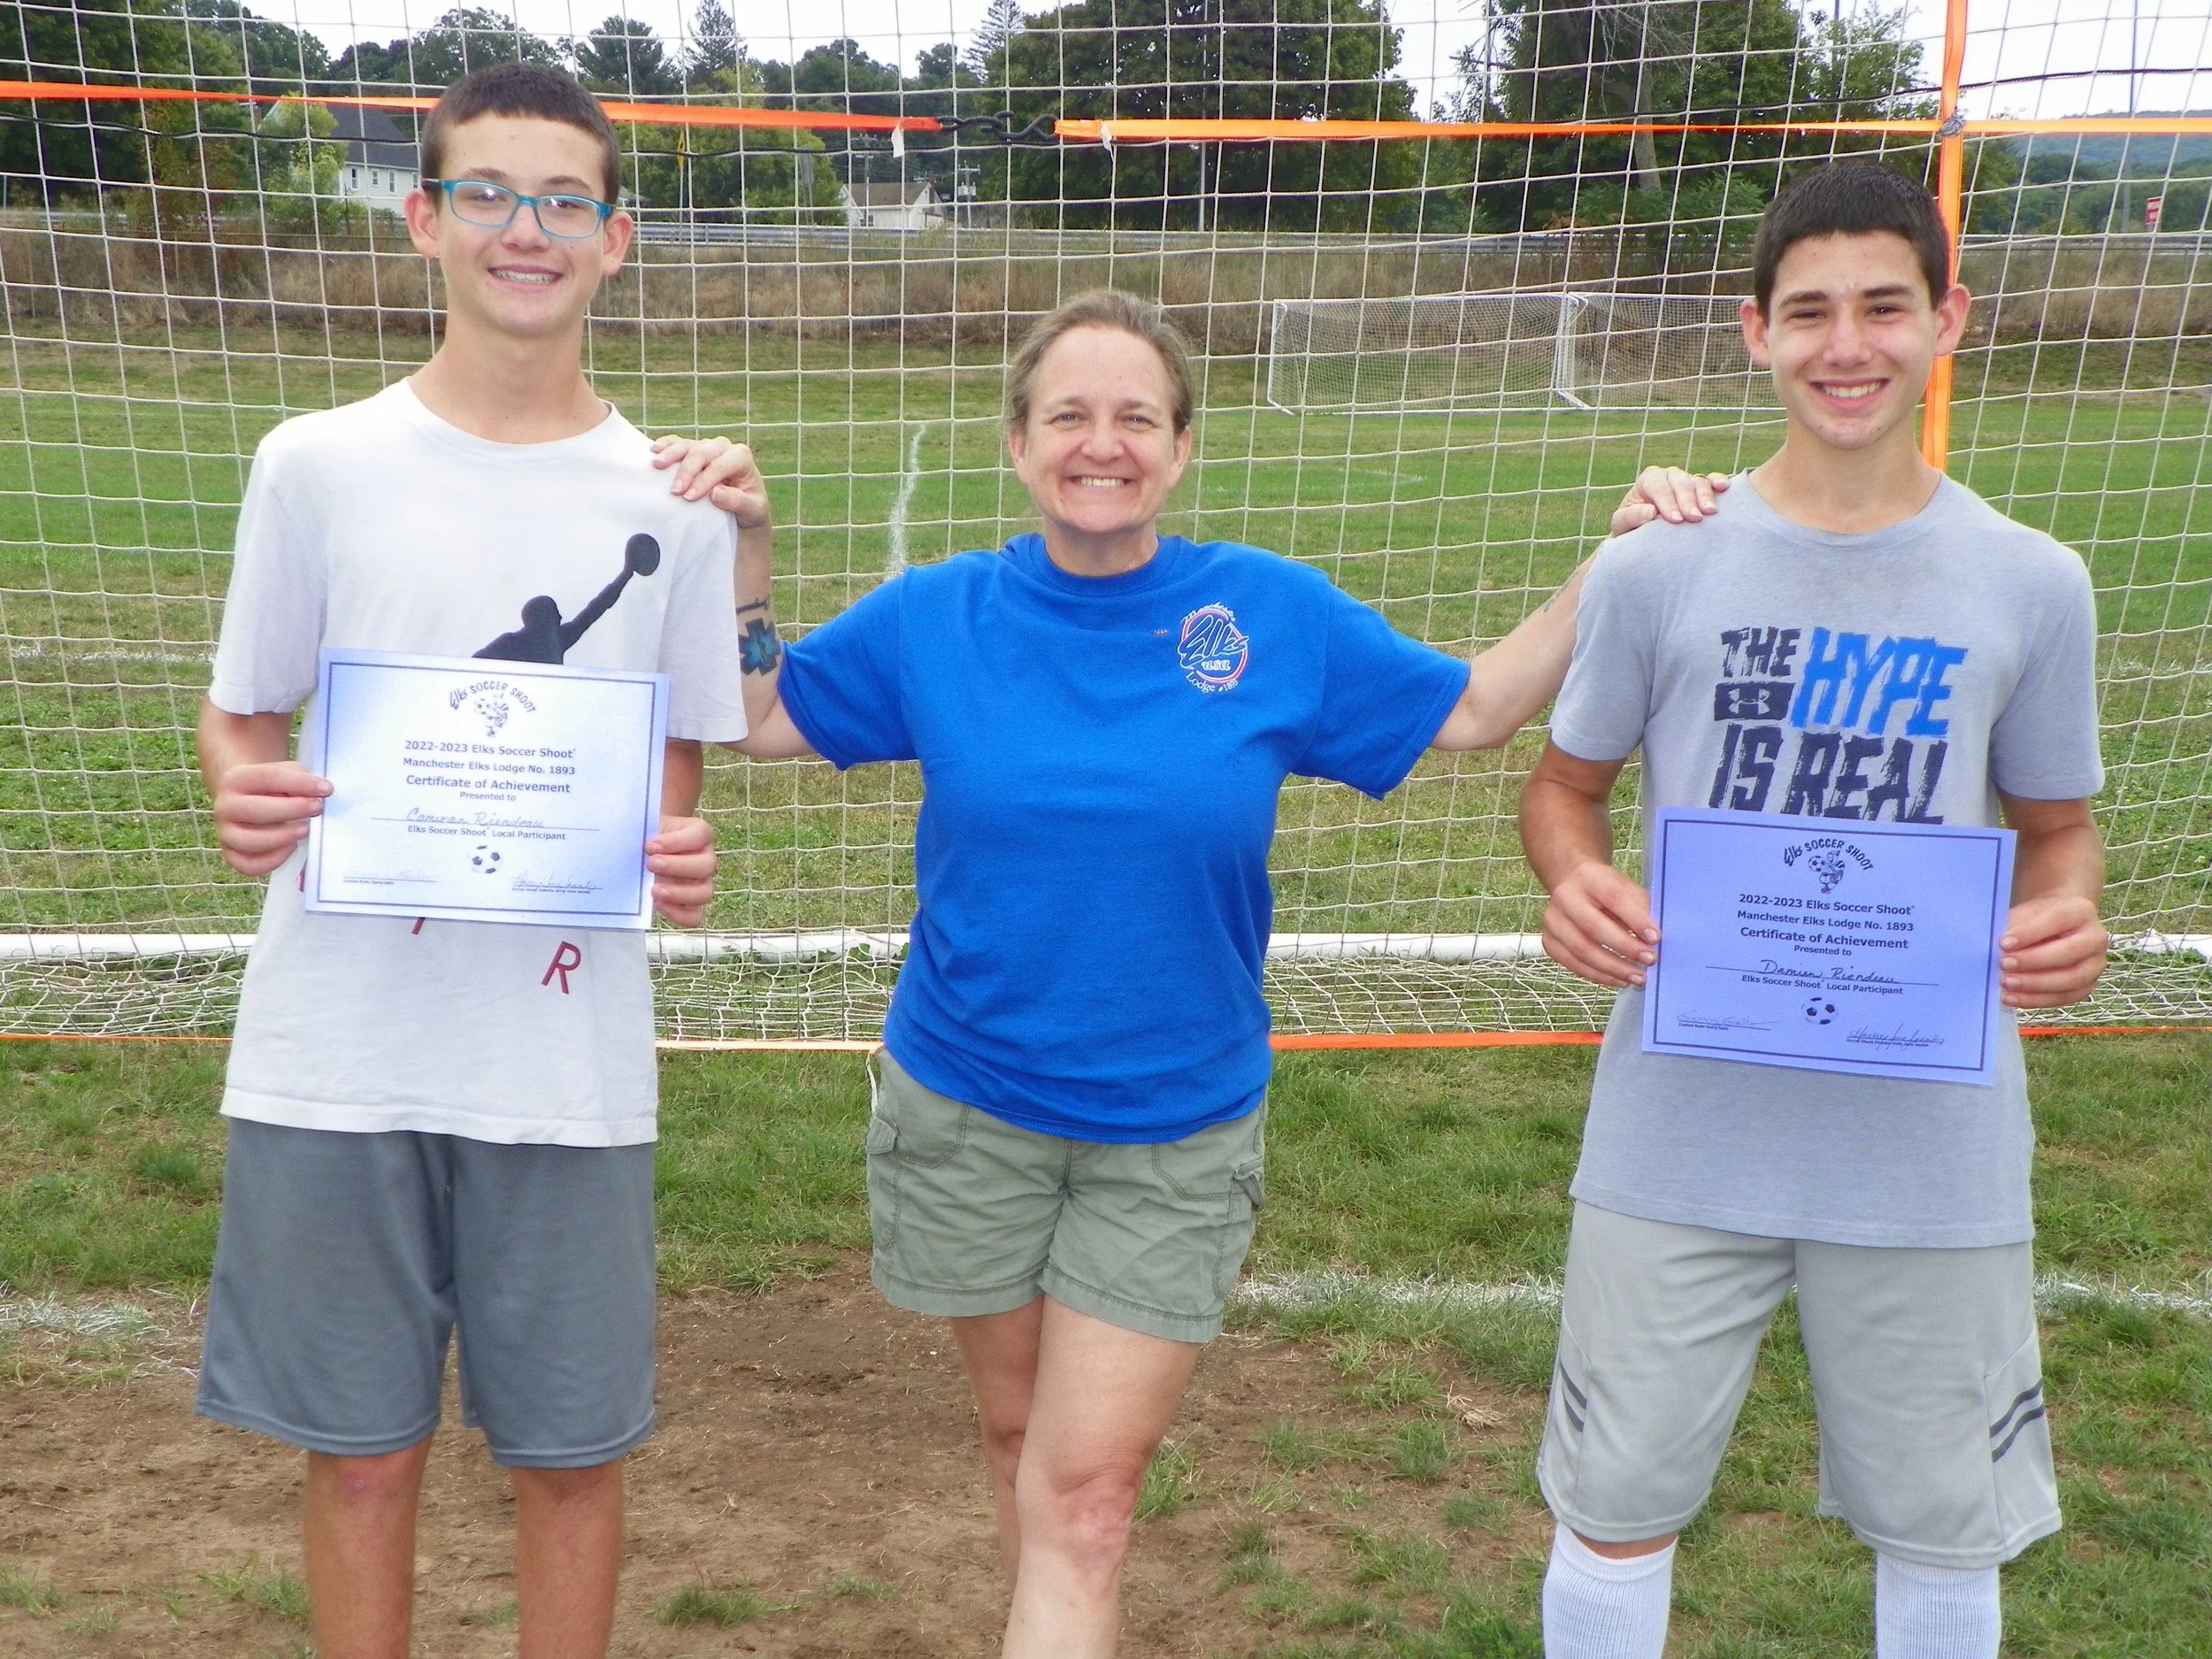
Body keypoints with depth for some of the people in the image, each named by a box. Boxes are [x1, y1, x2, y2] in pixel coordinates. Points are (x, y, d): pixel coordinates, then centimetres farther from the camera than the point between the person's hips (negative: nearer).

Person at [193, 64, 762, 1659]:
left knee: (572, 1455, 10)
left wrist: (681, 855, -12)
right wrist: (243, 790, -12)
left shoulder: (673, 501, 2)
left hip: (569, 1062, 0)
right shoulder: (318, 463, 1)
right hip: (337, 1052, 0)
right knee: (364, 1453, 12)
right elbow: (242, 715, 10)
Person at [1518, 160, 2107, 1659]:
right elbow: (1567, 782, 7)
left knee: (1945, 1528, 16)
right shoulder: (1660, 566, -3)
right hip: (1682, 1131, 0)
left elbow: (2057, 822, 10)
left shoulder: (2030, 584, -1)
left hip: (1933, 1149, 1)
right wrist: (1576, 885, -15)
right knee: (1618, 1504, 11)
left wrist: (2066, 916, -13)